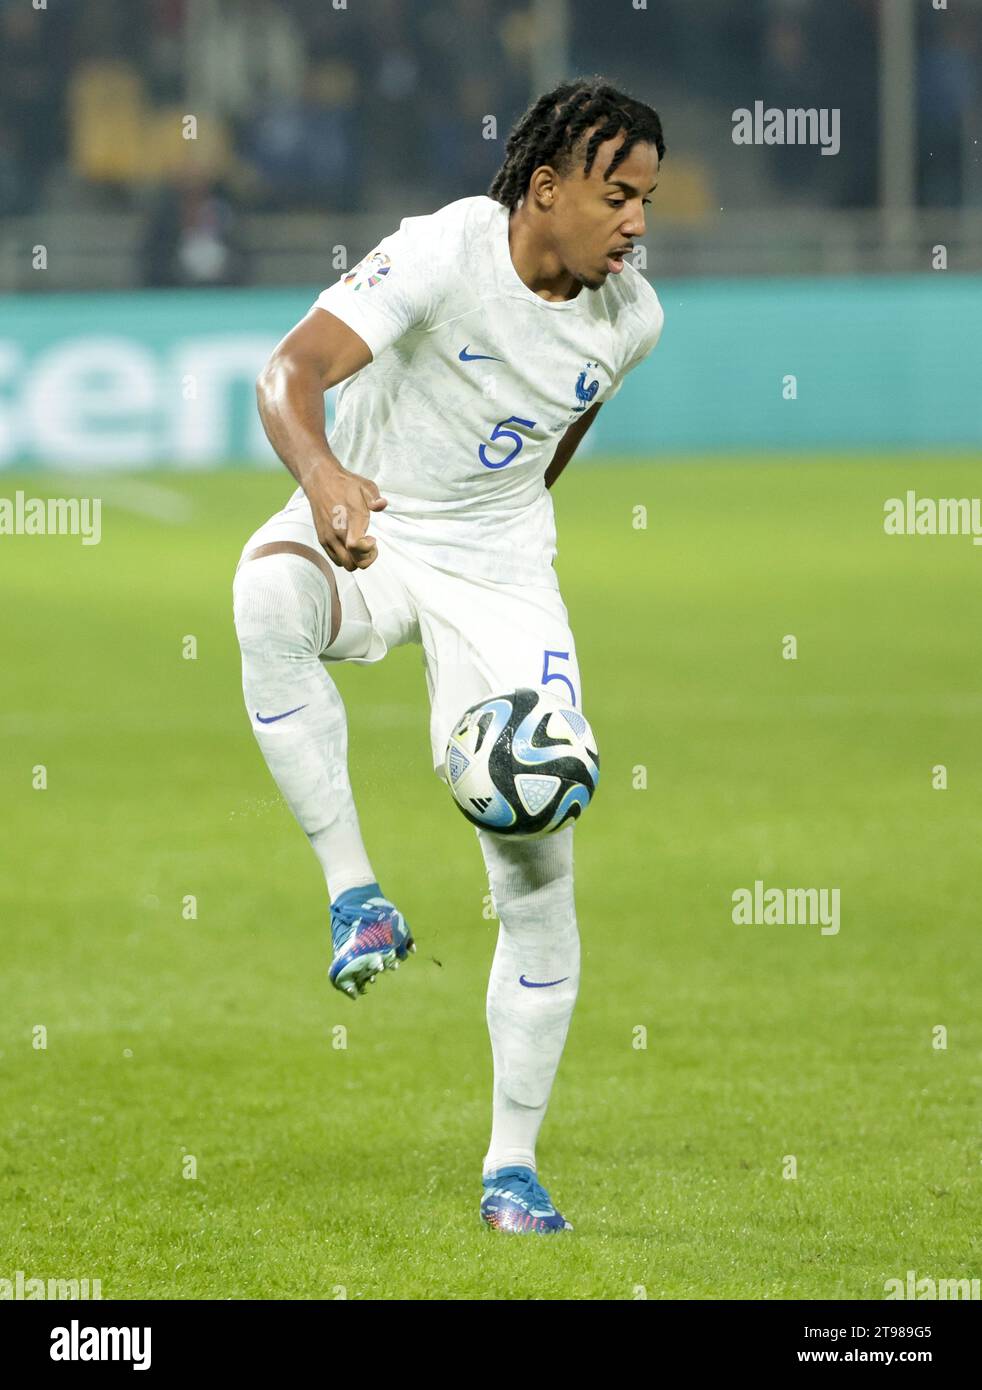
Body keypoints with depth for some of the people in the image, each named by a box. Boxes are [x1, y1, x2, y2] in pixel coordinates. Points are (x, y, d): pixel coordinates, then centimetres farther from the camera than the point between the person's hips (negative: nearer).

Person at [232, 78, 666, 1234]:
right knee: (269, 591, -41)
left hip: (498, 569, 4)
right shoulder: (444, 252, -21)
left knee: (539, 857, -4)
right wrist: (322, 474, -53)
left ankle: (511, 1166, 8)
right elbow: (291, 371, -33)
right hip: (364, 529, -4)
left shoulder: (628, 318, -5)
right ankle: (354, 893, -32)